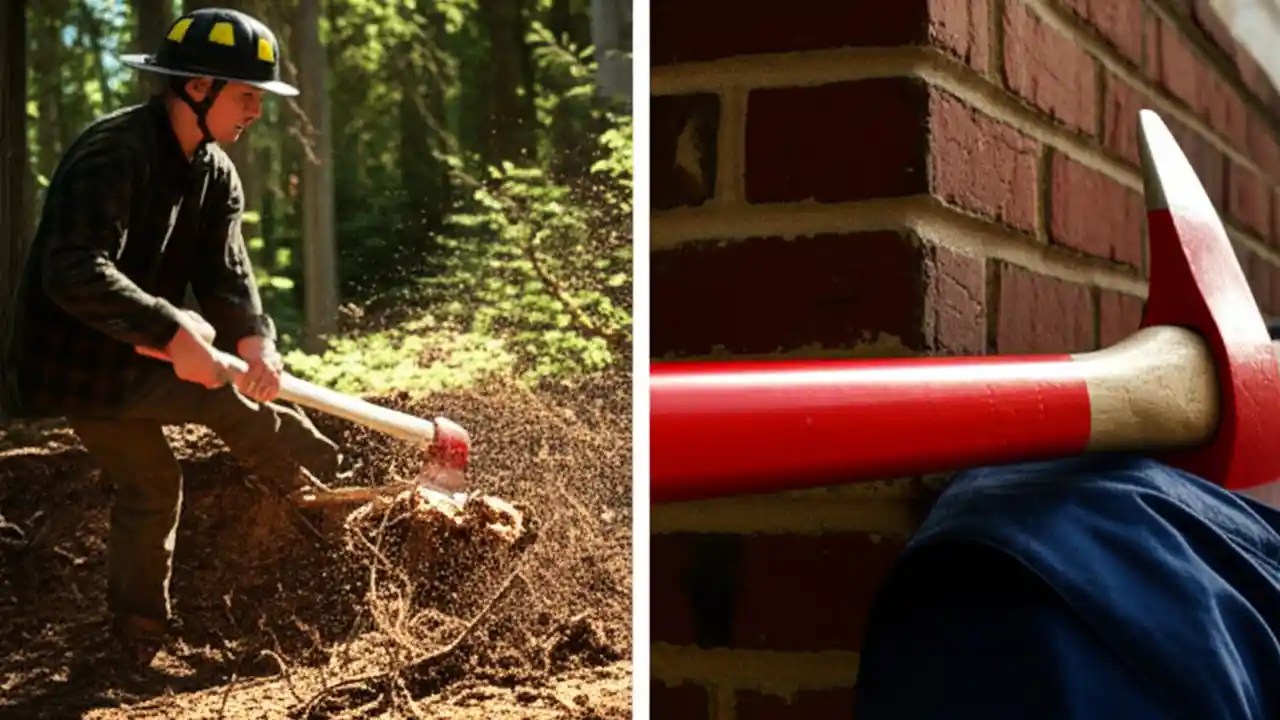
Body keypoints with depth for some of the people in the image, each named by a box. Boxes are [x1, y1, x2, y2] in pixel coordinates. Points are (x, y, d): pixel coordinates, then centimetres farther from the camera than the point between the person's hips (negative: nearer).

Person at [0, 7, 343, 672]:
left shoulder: (217, 174, 3)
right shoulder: (113, 154, -26)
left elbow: (225, 273, -8)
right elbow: (75, 274, -35)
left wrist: (254, 337, -28)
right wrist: (170, 329, -41)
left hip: (120, 355, 10)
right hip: (69, 358, -9)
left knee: (150, 482, 16)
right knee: (222, 391, -17)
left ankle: (138, 643, 30)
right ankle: (333, 481, 3)